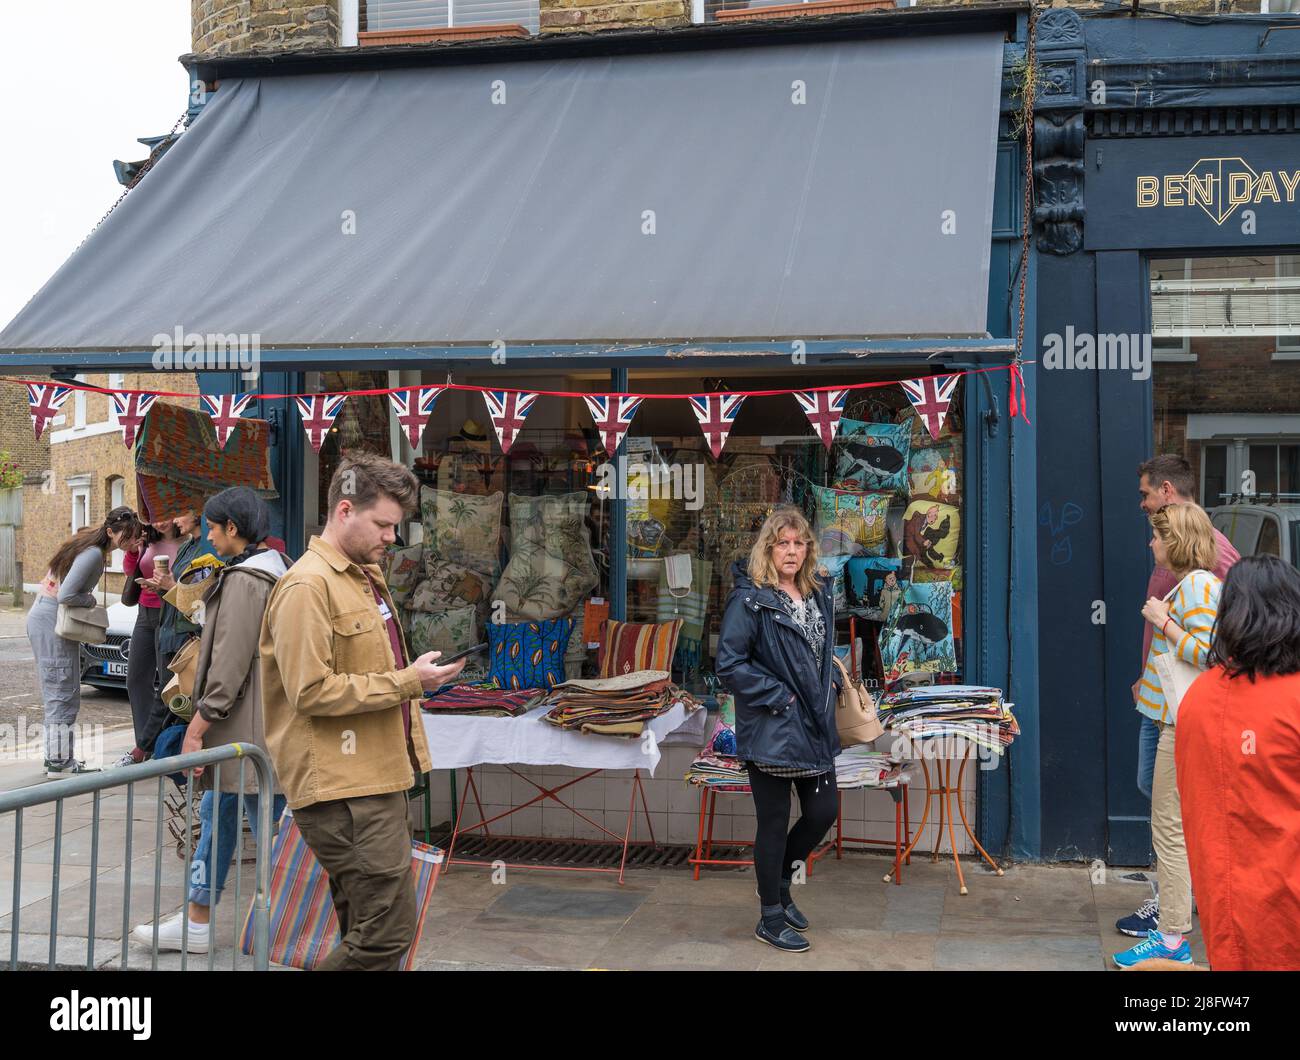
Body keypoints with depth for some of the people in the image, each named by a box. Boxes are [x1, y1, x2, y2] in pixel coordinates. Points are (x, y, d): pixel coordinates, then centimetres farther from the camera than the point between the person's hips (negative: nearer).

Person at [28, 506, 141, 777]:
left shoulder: (86, 543, 10)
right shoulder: (94, 554, -19)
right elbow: (66, 595, -24)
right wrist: (91, 600, -8)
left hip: (41, 617, 10)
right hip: (53, 623, -10)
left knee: (56, 694, 15)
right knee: (63, 694, -4)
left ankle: (55, 757, 22)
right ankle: (59, 763, 1)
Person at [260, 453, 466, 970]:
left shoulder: (365, 575, 17)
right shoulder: (308, 586, -14)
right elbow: (310, 691, -20)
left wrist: (414, 672, 15)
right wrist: (406, 682, -18)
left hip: (372, 779, 10)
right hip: (343, 789, -10)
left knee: (366, 932, 14)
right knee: (388, 932, -9)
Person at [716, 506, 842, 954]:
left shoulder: (819, 592, 9)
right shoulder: (749, 599, -14)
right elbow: (730, 664, -17)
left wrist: (830, 681, 8)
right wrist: (779, 697, -17)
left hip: (814, 727, 7)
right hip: (771, 730, -7)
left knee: (824, 810, 10)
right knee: (774, 822, 4)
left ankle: (780, 881, 36)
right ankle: (771, 919, 21)